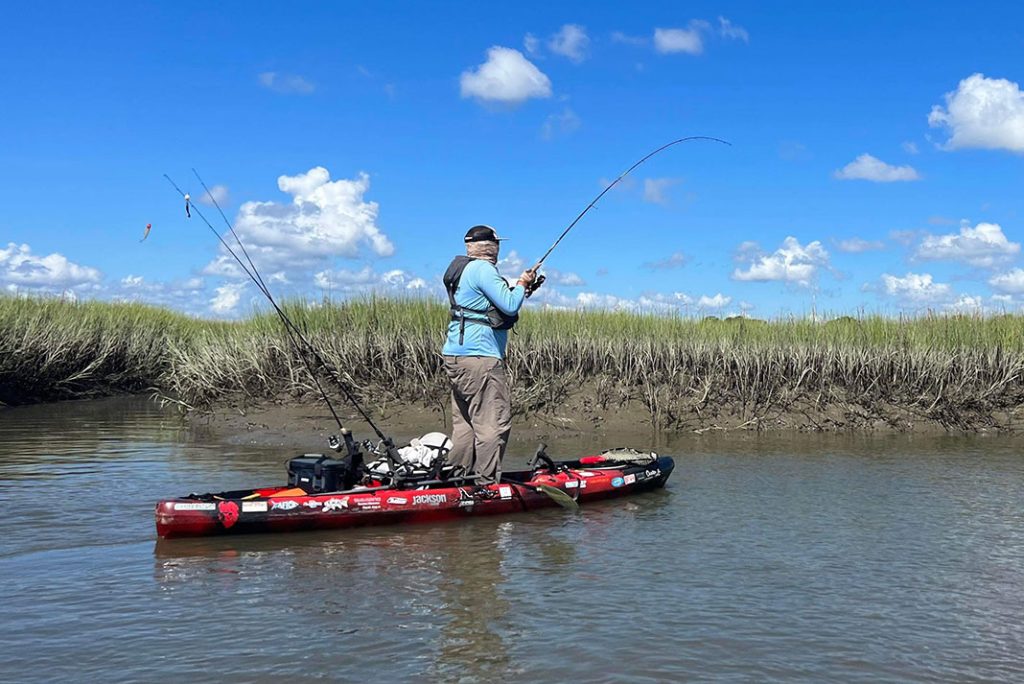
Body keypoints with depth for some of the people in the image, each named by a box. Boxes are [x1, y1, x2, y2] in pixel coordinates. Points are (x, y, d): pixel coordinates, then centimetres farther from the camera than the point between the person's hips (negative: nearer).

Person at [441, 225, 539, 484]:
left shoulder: (462, 269, 19)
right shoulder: (483, 269, -12)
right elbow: (510, 306, -16)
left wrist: (520, 288, 17)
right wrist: (521, 284, 1)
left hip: (455, 356, 11)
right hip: (478, 357, -10)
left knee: (464, 422, 15)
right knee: (494, 422, -7)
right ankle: (487, 483, -7)